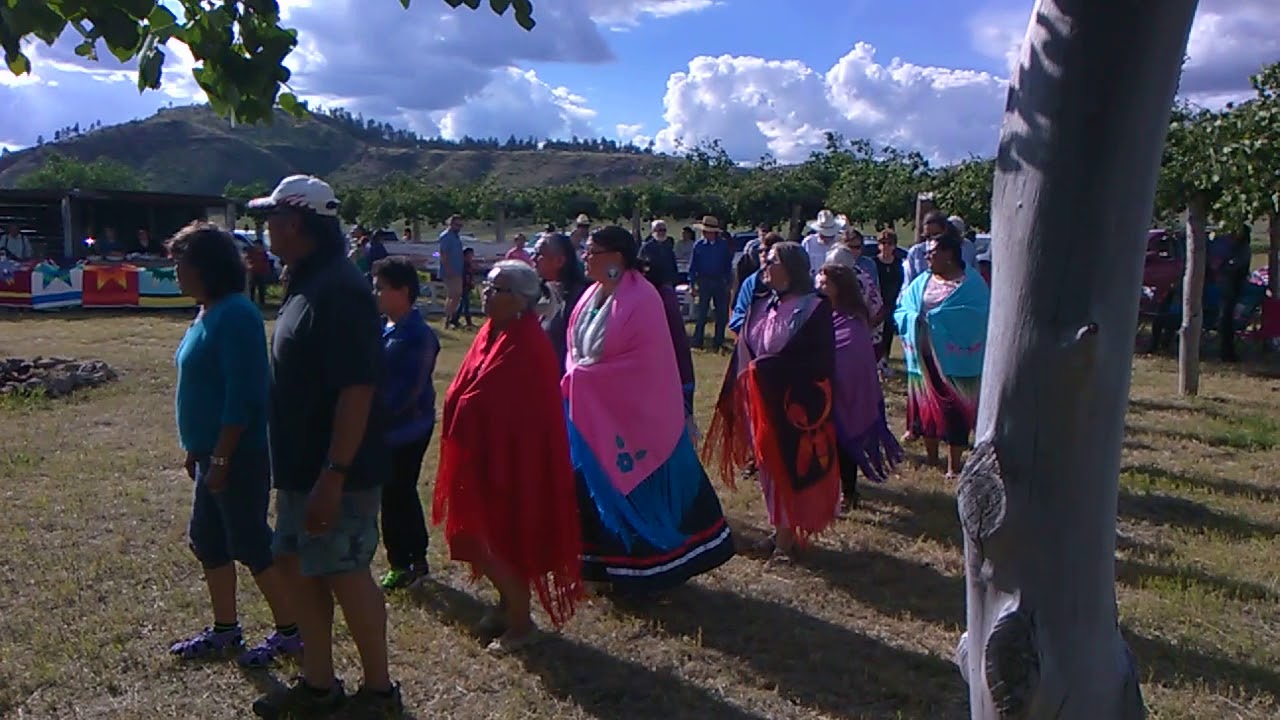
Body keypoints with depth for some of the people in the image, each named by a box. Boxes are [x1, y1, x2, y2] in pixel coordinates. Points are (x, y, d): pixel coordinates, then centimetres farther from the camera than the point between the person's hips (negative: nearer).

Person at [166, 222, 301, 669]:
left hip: (239, 455, -10)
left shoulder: (234, 314, -20)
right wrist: (197, 449, 18)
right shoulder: (210, 312, 11)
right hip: (213, 451, 10)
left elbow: (241, 396, -24)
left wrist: (220, 459, -23)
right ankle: (225, 631, 31)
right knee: (207, 540, 17)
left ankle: (290, 632, 14)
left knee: (249, 543, 0)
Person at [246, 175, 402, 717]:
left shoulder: (340, 290, -22)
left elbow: (357, 389, -26)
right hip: (301, 466, 10)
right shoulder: (304, 284, 11)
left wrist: (333, 476, -26)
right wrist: (296, 470, 20)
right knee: (297, 565, 17)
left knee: (345, 575, 3)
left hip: (337, 472, -10)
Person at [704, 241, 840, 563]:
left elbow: (820, 362, -14)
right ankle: (782, 529, 27)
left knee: (791, 468, 0)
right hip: (763, 403, 6)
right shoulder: (761, 307, 9)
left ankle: (787, 536, 11)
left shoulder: (814, 308, -9)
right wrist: (742, 395, 1)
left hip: (797, 405, -6)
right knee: (770, 468, 12)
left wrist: (766, 368, -17)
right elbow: (746, 355, 11)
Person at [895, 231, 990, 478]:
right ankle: (931, 457, 27)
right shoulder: (922, 282, 9)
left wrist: (934, 318, -19)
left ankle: (954, 464, 13)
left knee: (955, 410, 1)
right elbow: (901, 310, 10)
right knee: (927, 406, 11)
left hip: (955, 359, -4)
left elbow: (975, 317, -17)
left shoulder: (972, 283, -5)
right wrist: (916, 318, -13)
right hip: (925, 356, 5)